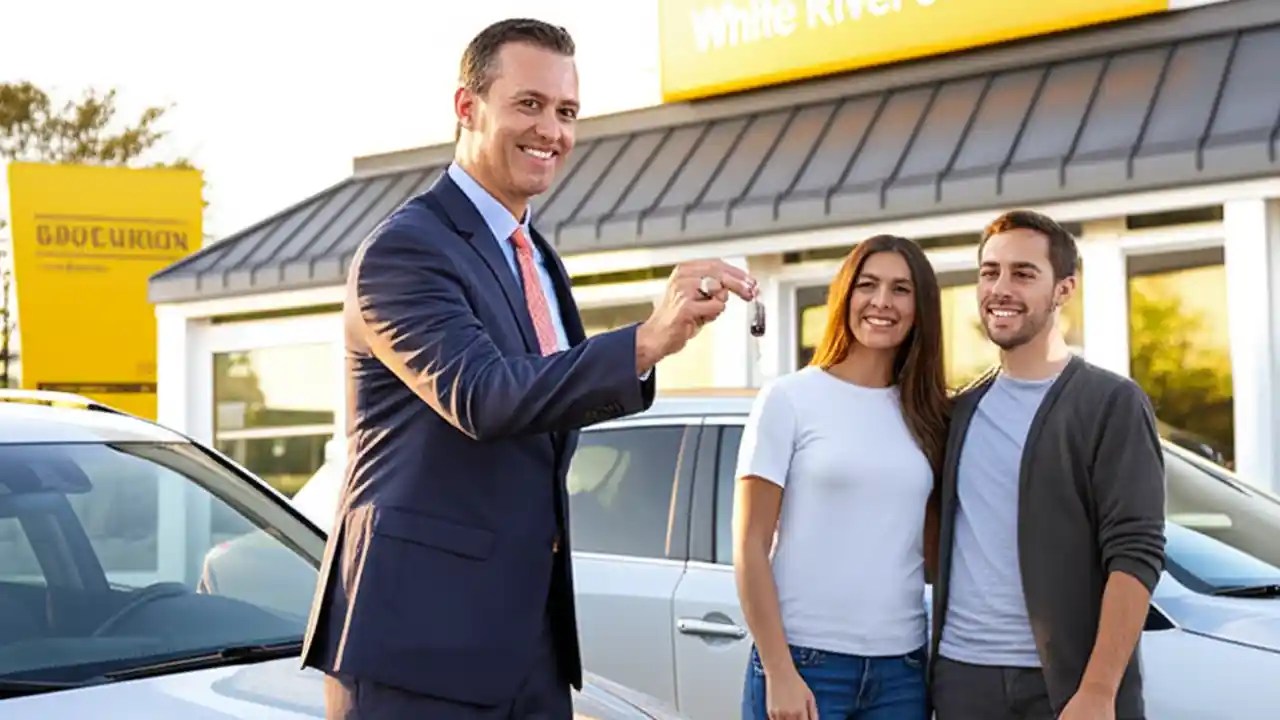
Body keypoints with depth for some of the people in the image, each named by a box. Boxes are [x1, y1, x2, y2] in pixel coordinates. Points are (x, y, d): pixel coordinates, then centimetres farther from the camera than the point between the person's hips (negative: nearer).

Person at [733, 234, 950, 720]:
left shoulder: (926, 415, 10)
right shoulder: (789, 398, -3)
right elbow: (749, 548, -6)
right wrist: (779, 672, -12)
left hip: (902, 668, 4)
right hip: (805, 660, -4)